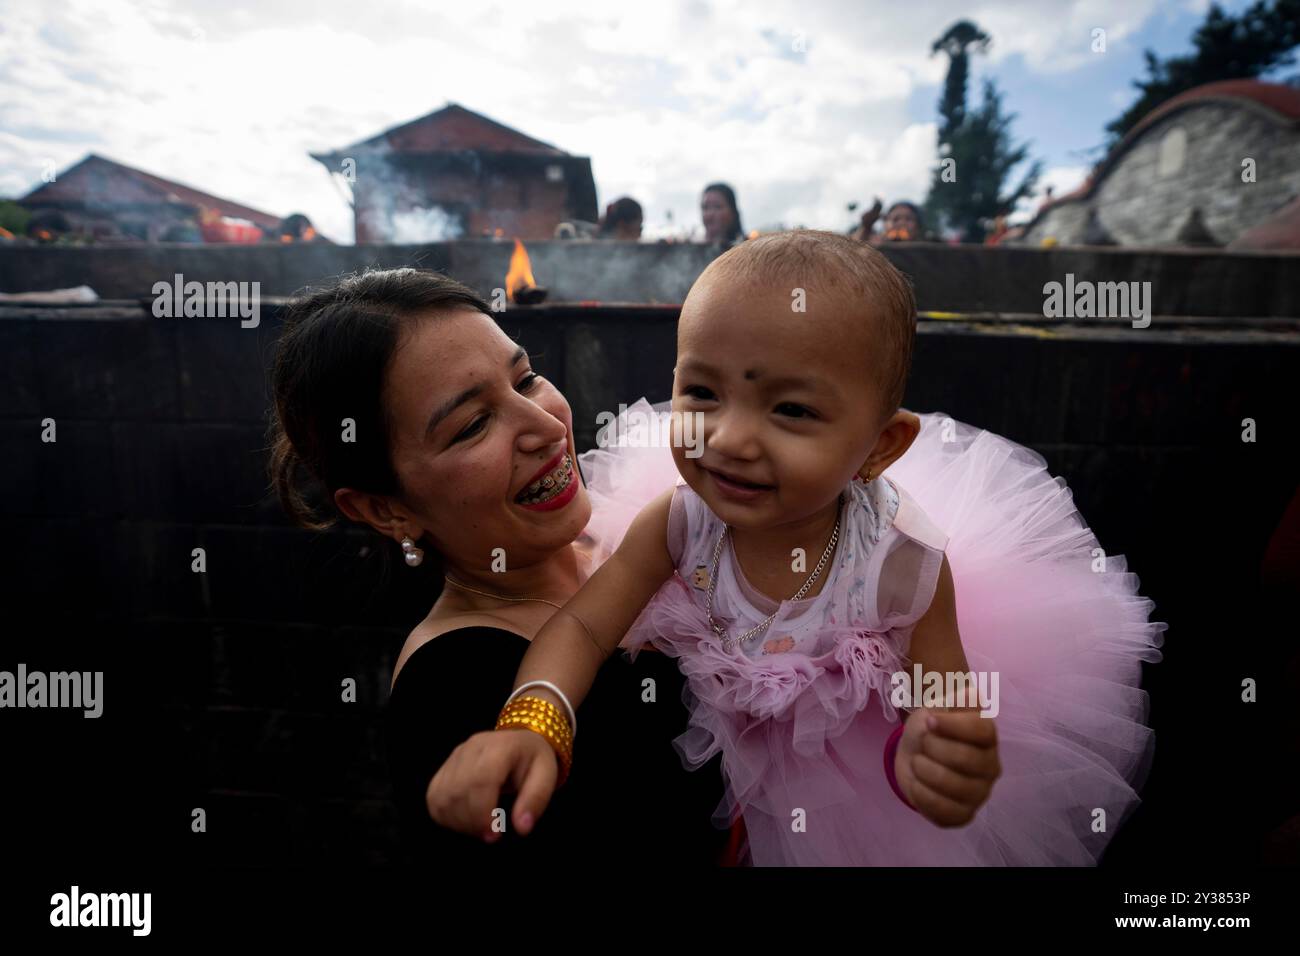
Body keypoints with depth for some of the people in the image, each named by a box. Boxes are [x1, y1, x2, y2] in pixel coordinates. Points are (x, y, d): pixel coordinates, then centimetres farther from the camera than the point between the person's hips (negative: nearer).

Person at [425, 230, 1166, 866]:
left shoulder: (906, 568, -34)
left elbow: (944, 701, -22)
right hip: (719, 727, 2)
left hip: (851, 750, -1)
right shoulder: (680, 521, -30)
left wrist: (937, 763, -48)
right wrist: (530, 721, -46)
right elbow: (581, 626, -25)